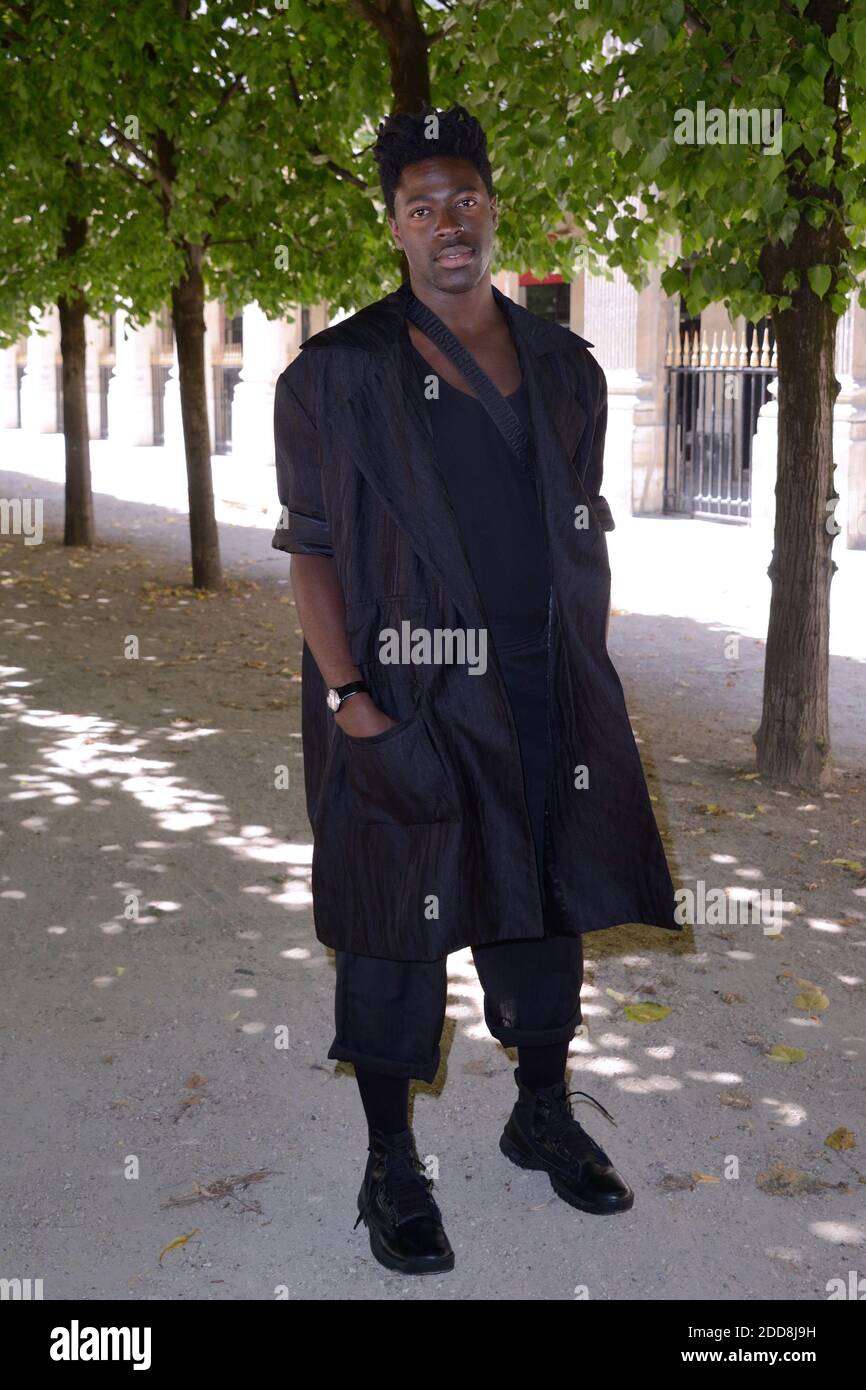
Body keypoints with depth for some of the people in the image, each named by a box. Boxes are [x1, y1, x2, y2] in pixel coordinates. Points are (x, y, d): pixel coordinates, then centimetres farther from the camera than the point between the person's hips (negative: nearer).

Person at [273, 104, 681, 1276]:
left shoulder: (565, 368, 10)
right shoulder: (339, 373, -3)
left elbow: (587, 541, 14)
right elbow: (311, 550, -5)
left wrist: (593, 686, 9)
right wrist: (350, 700, -15)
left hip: (549, 695, 5)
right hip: (407, 696, -4)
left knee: (548, 903, 14)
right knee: (400, 925, 3)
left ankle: (543, 1116, 34)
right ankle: (392, 1170, 18)